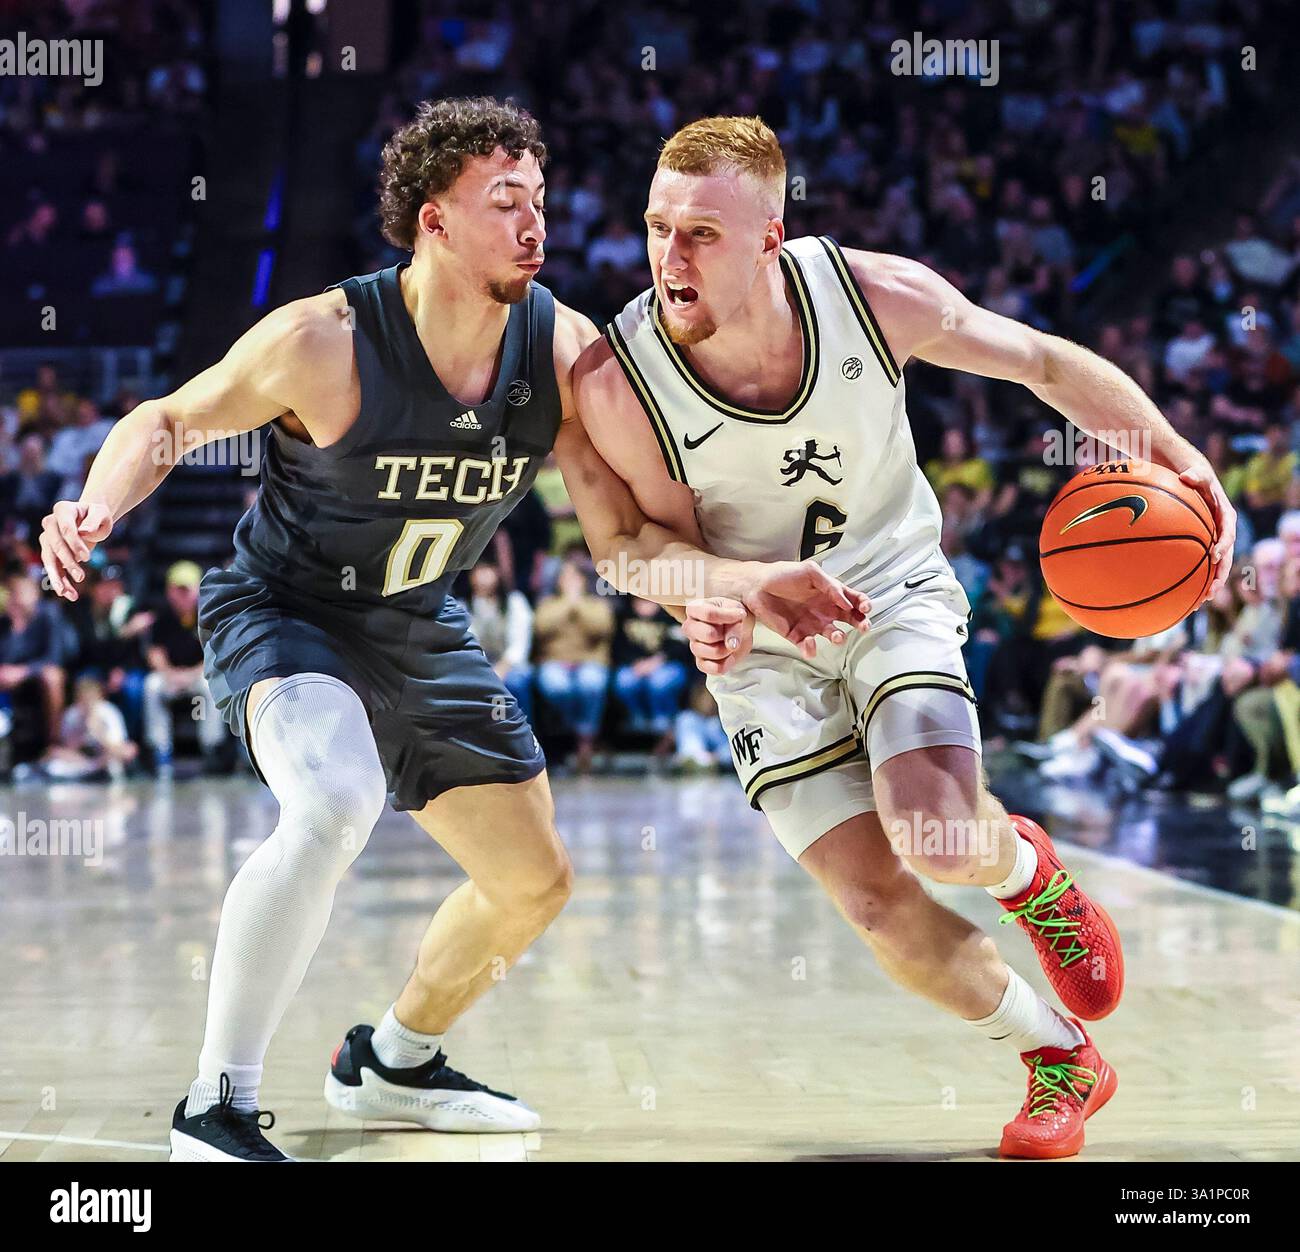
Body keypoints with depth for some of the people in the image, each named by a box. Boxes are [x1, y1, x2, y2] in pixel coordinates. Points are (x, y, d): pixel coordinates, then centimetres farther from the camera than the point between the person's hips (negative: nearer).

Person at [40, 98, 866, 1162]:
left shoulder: (562, 350, -14)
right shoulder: (325, 342, -26)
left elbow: (625, 535, -8)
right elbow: (170, 420, -11)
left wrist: (745, 581, -25)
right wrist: (97, 507, -31)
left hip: (420, 630, 6)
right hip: (283, 609, -6)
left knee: (534, 880, 14)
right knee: (337, 804, -36)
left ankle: (391, 1064, 41)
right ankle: (216, 1110, -24)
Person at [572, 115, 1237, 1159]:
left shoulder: (878, 295, -24)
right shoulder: (617, 382, -26)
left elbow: (1049, 365, -7)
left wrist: (1178, 461, -14)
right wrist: (714, 614, -33)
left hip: (895, 590, 0)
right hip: (762, 644, 1)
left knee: (934, 836, -26)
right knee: (877, 902, -8)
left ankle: (1027, 867, 14)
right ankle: (1063, 1064, 18)